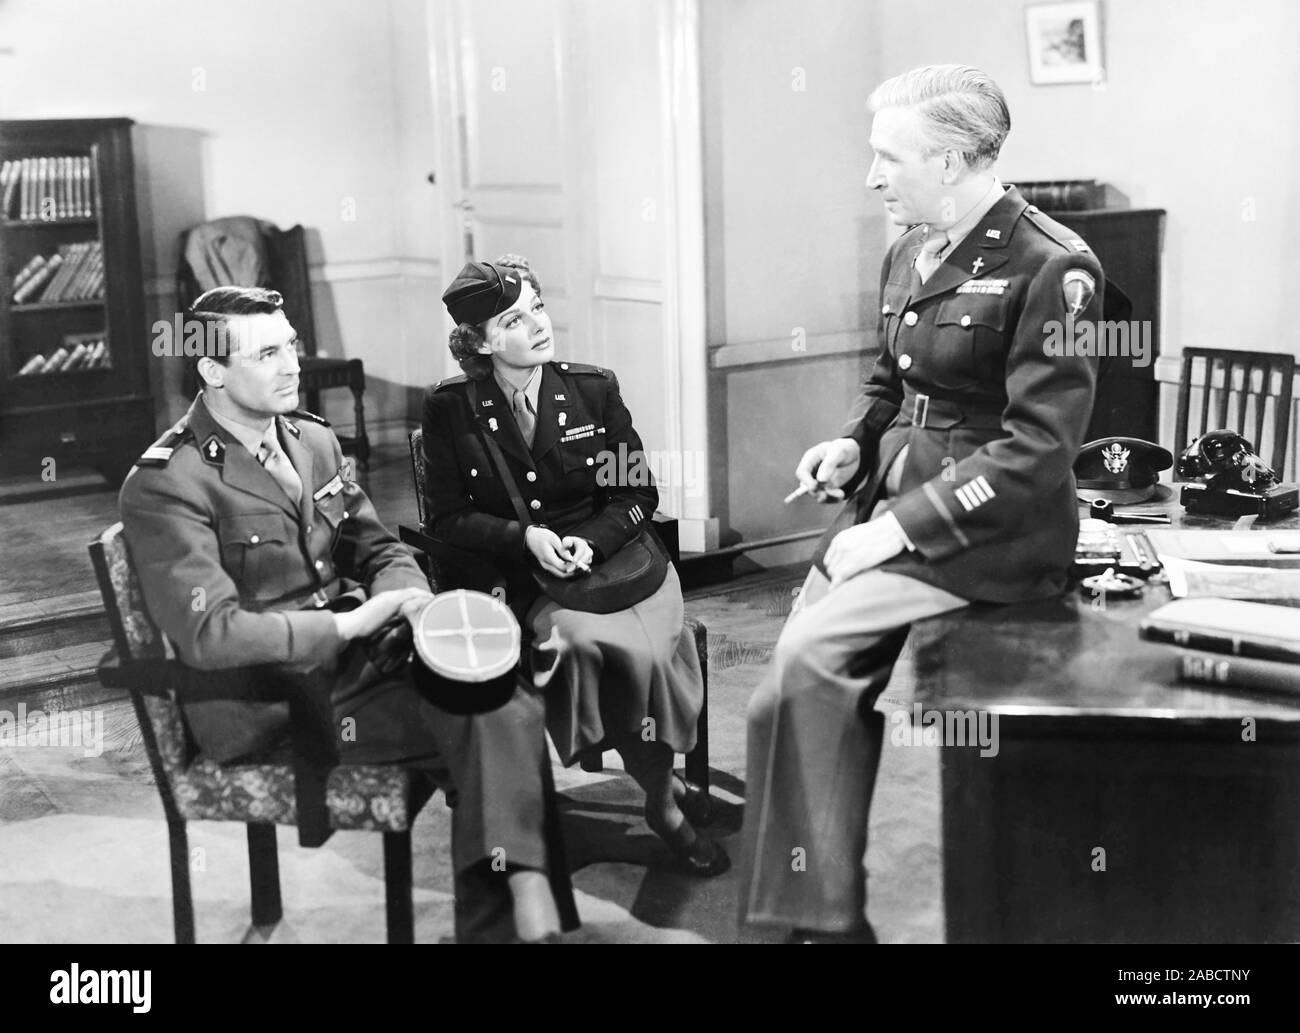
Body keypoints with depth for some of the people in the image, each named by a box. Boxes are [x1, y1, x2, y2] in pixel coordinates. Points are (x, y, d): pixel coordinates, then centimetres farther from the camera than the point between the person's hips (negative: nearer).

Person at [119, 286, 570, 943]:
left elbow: (377, 549, 18)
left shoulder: (314, 440, 13)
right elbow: (208, 635, -20)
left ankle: (527, 913, -25)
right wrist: (348, 622, -20)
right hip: (269, 713, -7)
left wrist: (410, 598, -7)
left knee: (507, 710, -22)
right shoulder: (164, 485, -11)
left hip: (355, 664, 7)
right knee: (487, 727, -24)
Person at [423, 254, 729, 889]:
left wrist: (591, 543, -11)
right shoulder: (449, 409, 1)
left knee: (642, 650, -29)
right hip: (526, 578, -1)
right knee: (583, 640, -31)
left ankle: (663, 807, -6)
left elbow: (639, 493, 8)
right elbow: (446, 518, 2)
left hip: (619, 556, 1)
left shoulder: (594, 389, 5)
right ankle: (666, 802, -12)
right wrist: (525, 537, -13)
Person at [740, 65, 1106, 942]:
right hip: (895, 506, 8)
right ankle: (809, 907, 4)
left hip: (994, 533, -8)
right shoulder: (910, 254, 10)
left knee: (814, 655, -23)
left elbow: (1037, 448, -19)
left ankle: (825, 913, -9)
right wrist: (853, 447, 2)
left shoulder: (1050, 266, -14)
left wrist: (901, 527, -20)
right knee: (801, 670, -7)